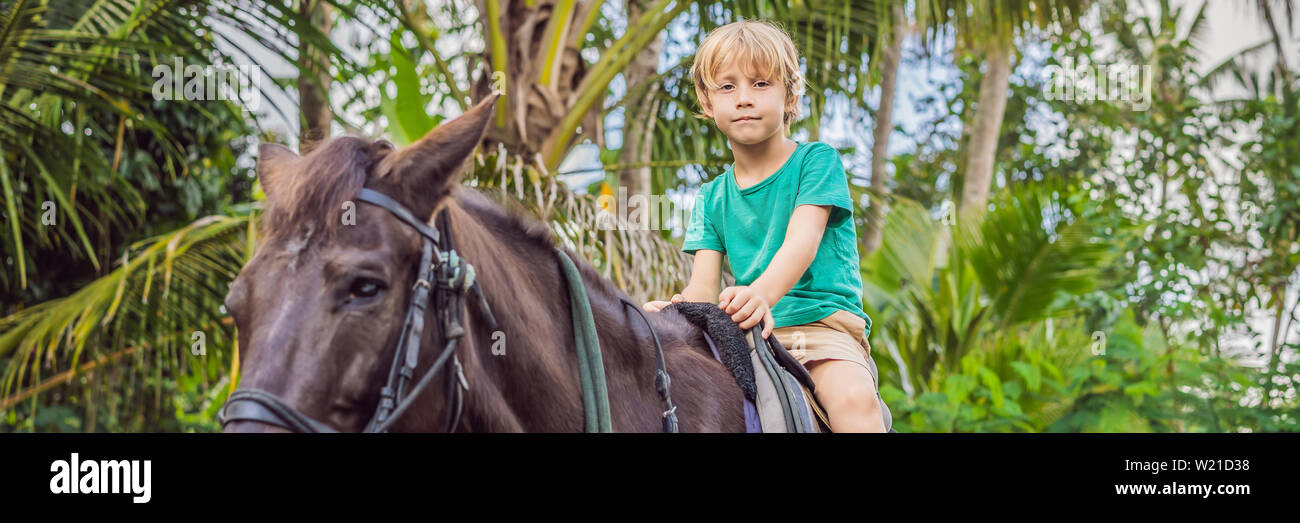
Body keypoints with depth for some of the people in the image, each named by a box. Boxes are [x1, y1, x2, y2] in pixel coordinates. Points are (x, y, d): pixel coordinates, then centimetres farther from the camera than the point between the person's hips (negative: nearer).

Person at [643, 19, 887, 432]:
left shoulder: (816, 160, 2)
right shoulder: (712, 197, 15)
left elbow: (802, 242, -16)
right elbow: (704, 288, 6)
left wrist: (763, 294, -37)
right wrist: (676, 308, -20)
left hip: (823, 323, -4)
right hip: (749, 335, 5)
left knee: (854, 398, -34)